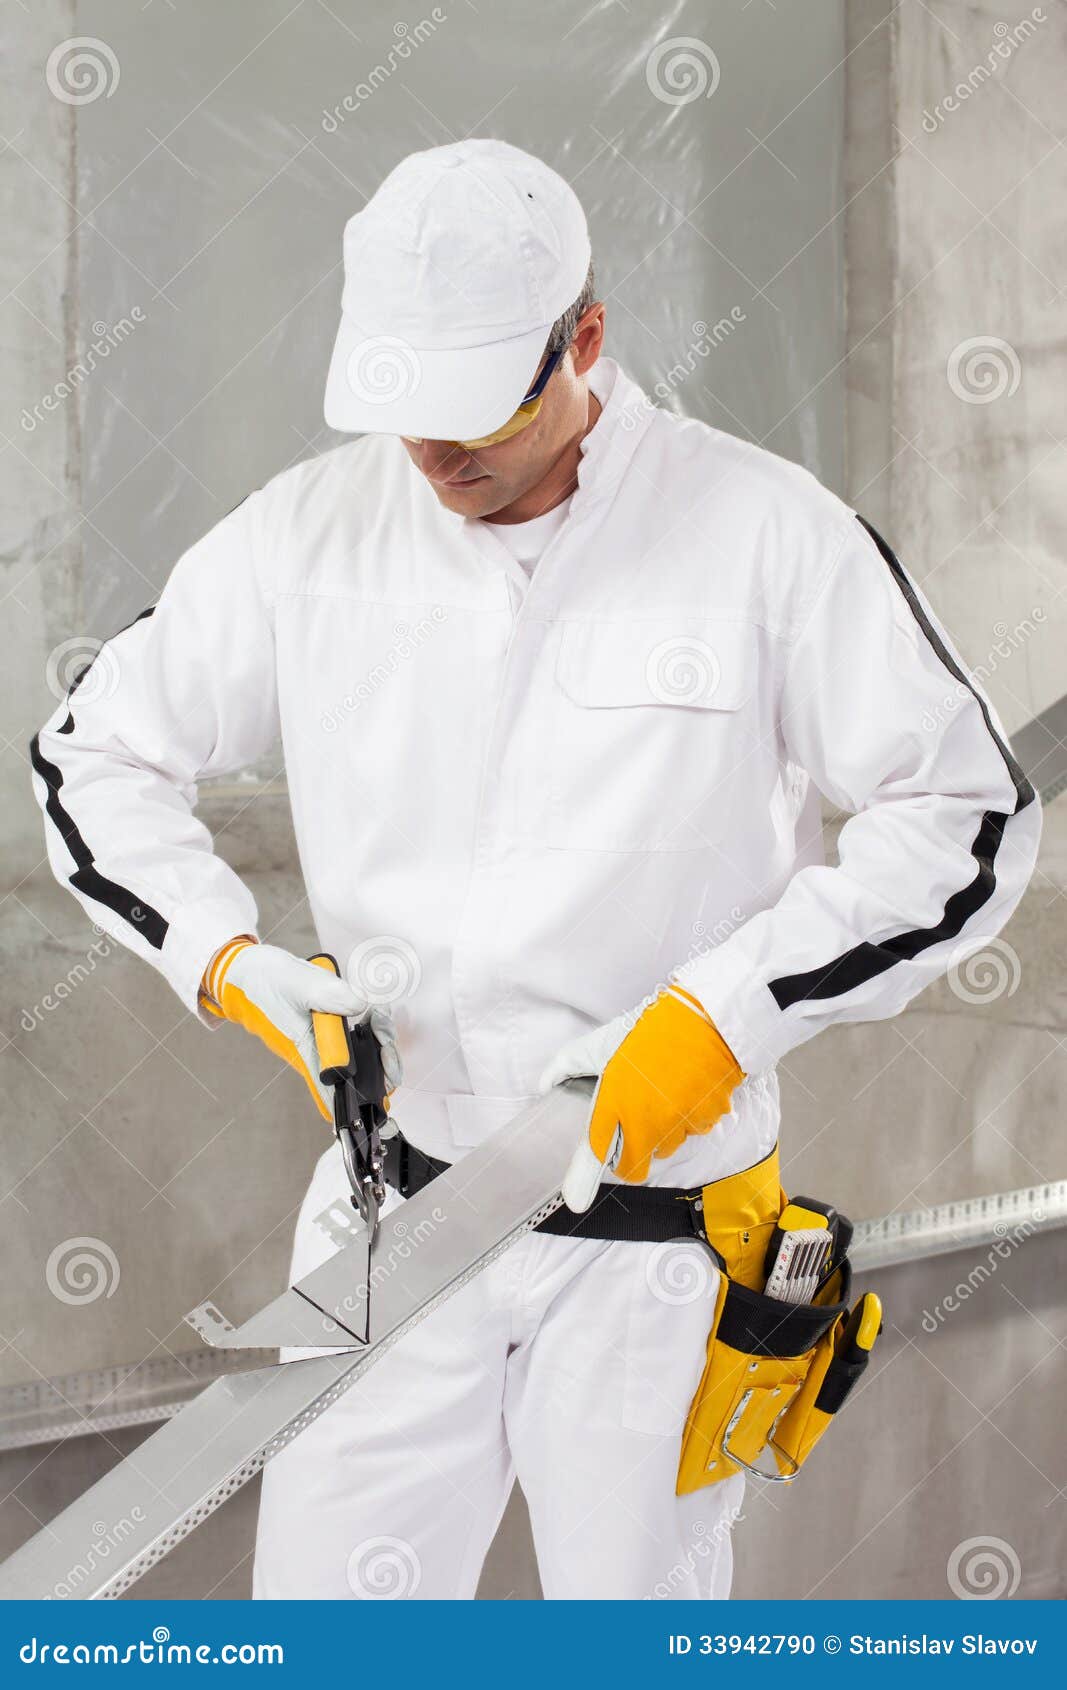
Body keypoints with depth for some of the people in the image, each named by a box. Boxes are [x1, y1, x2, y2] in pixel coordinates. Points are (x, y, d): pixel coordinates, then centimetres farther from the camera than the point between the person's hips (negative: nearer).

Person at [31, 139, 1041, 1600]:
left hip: (658, 1218, -2)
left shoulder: (765, 533, -7)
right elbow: (93, 758, 12)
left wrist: (728, 1011, -13)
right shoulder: (308, 534, 0)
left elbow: (968, 813, -4)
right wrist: (228, 959, -5)